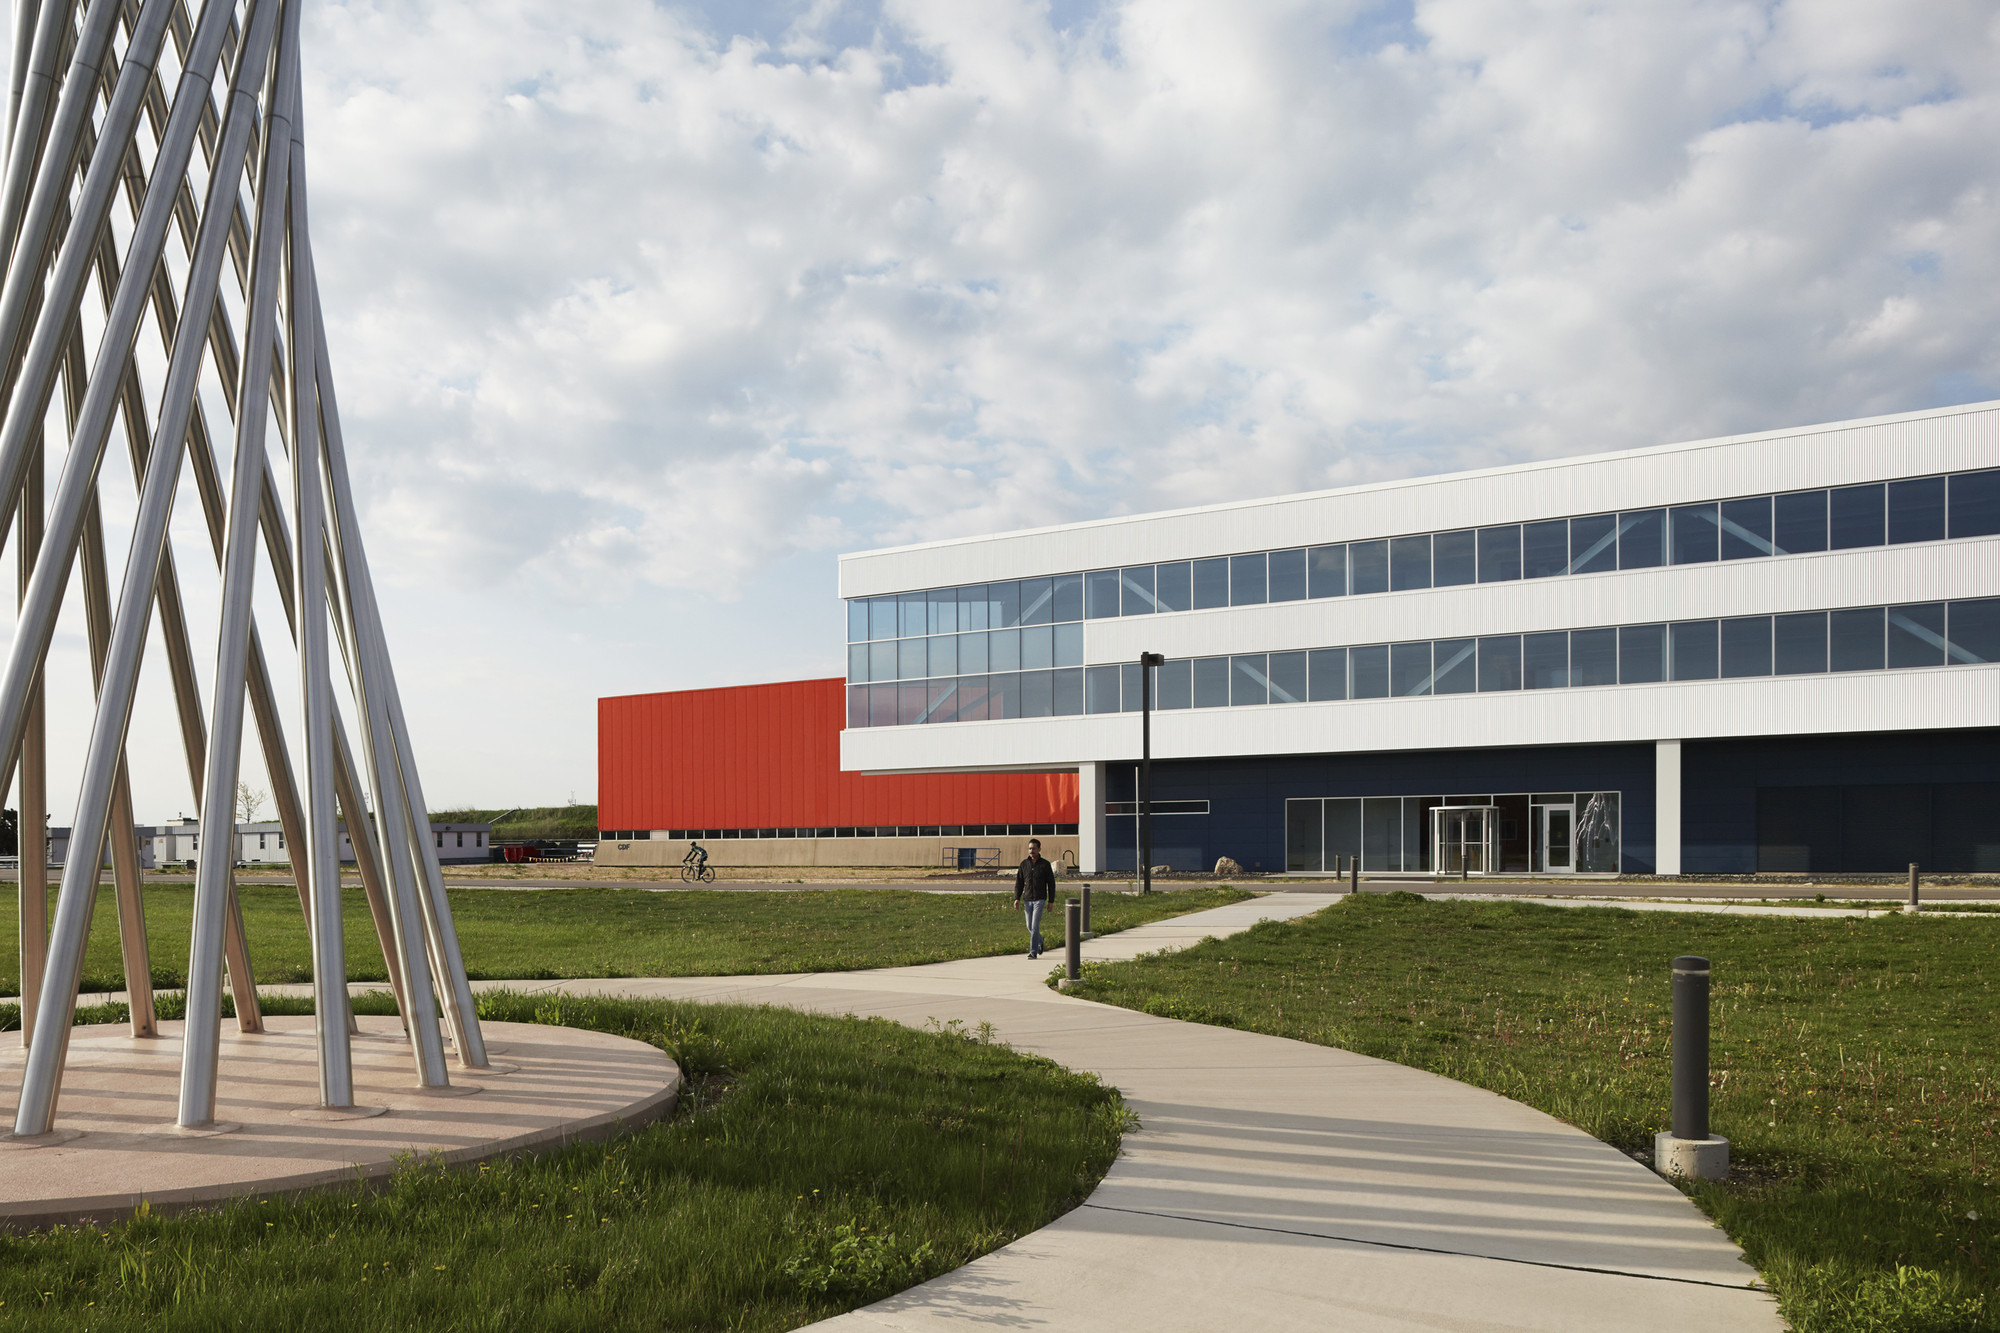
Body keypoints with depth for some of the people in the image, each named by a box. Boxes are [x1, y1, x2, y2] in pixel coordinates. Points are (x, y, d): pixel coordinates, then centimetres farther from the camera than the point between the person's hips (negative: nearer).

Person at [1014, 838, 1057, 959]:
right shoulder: (1024, 864, 6)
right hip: (1027, 899, 4)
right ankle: (1040, 941, 40)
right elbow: (1019, 882, 8)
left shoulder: (1045, 865, -1)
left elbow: (1051, 884, 2)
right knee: (1030, 926, 12)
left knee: (1035, 926, -13)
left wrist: (1051, 901, -1)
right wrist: (1017, 898, -2)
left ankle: (1033, 952, -10)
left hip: (1040, 900, -4)